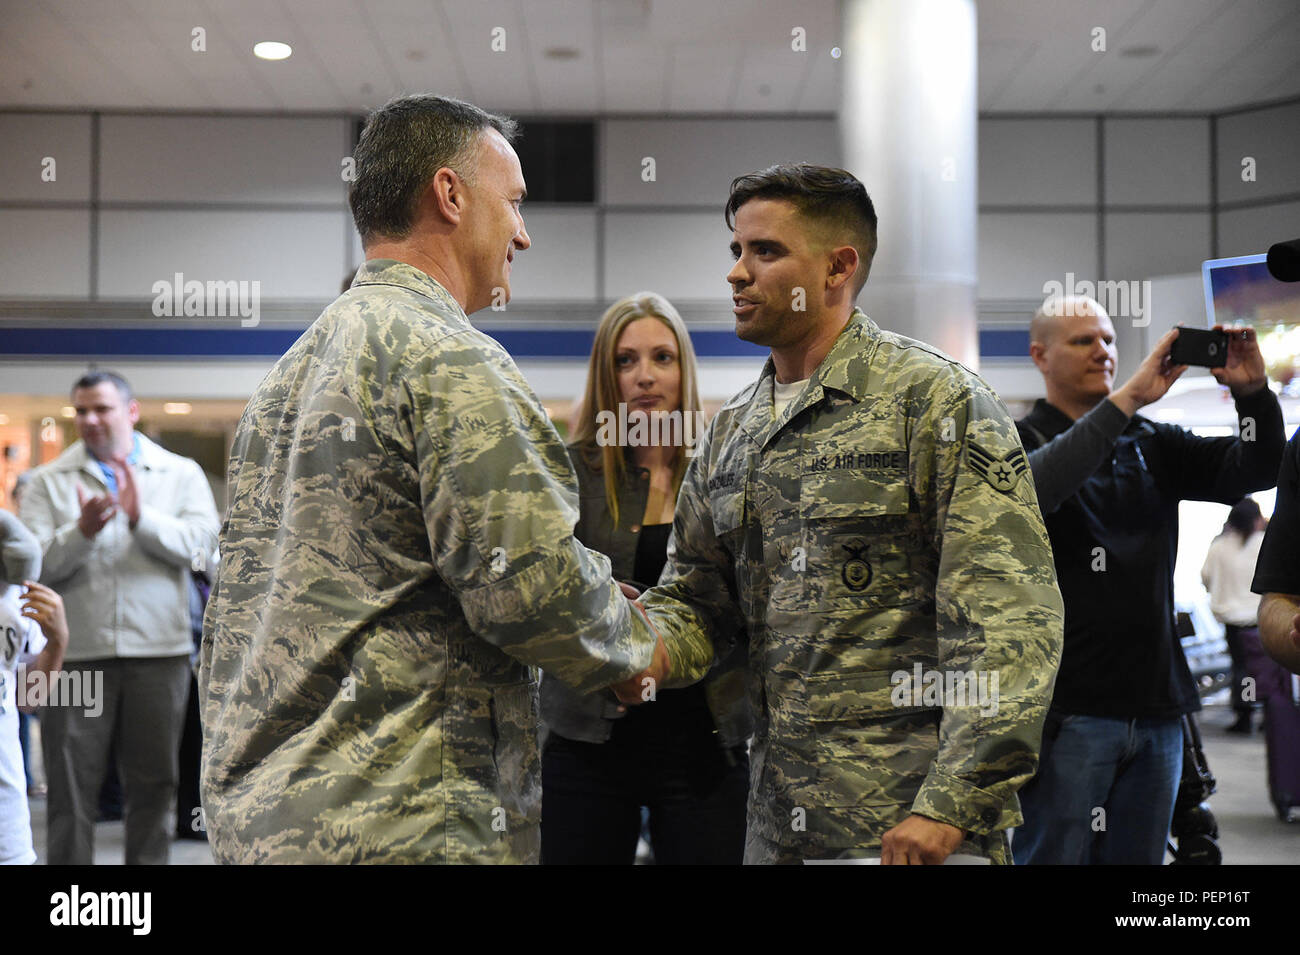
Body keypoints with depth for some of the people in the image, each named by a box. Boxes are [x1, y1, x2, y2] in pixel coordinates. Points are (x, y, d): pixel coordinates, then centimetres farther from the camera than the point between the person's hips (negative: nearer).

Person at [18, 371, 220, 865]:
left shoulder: (181, 474, 9)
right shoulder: (48, 482, 7)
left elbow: (200, 541, -7)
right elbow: (37, 564, -4)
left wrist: (141, 517, -18)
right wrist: (82, 532, -20)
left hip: (158, 648, 1)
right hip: (77, 652, 0)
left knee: (154, 781, 8)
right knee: (71, 784, 2)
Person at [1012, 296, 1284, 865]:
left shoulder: (1150, 446, 16)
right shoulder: (1018, 441, 0)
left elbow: (1254, 470, 6)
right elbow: (1033, 486, -23)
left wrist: (1252, 391, -13)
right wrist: (1127, 399, -25)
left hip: (1156, 705, 5)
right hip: (1069, 709, -5)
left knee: (1139, 856, 11)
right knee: (1055, 856, -3)